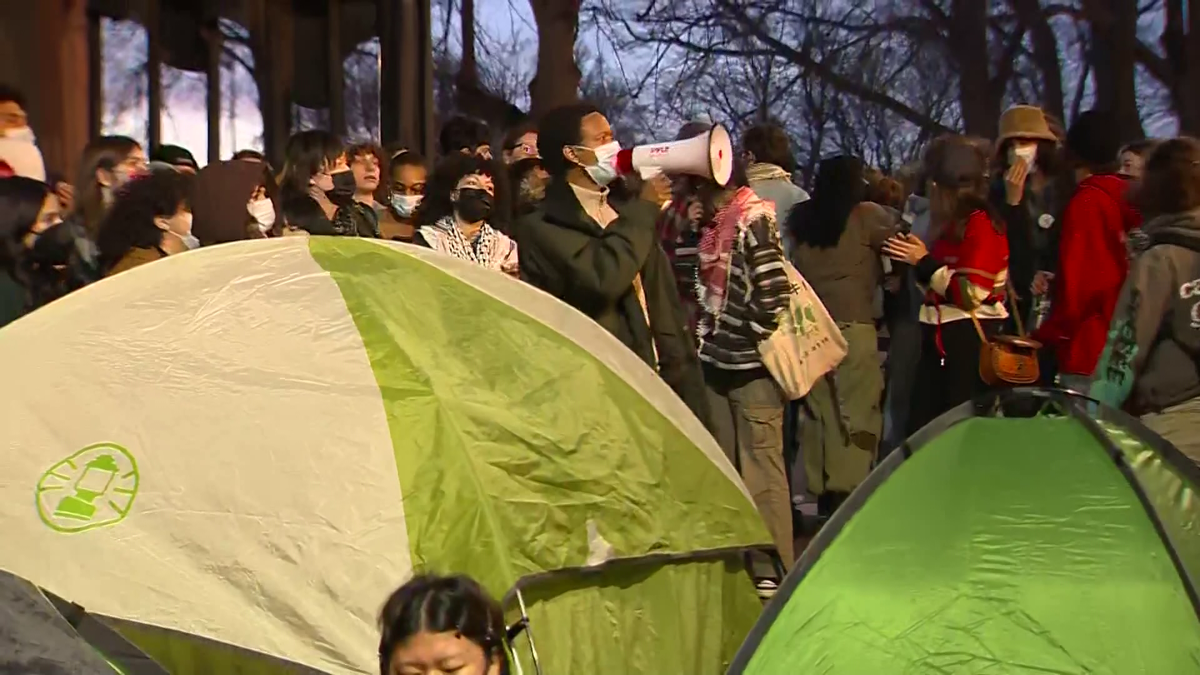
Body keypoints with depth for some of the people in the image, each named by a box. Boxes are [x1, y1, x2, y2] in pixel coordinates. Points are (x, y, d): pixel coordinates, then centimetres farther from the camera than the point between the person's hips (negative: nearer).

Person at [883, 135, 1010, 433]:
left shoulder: (981, 223, -13)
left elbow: (971, 292, -21)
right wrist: (915, 258, 8)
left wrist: (925, 262, -15)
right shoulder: (953, 223, 16)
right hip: (941, 335, 10)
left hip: (970, 338, -10)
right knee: (922, 422, 9)